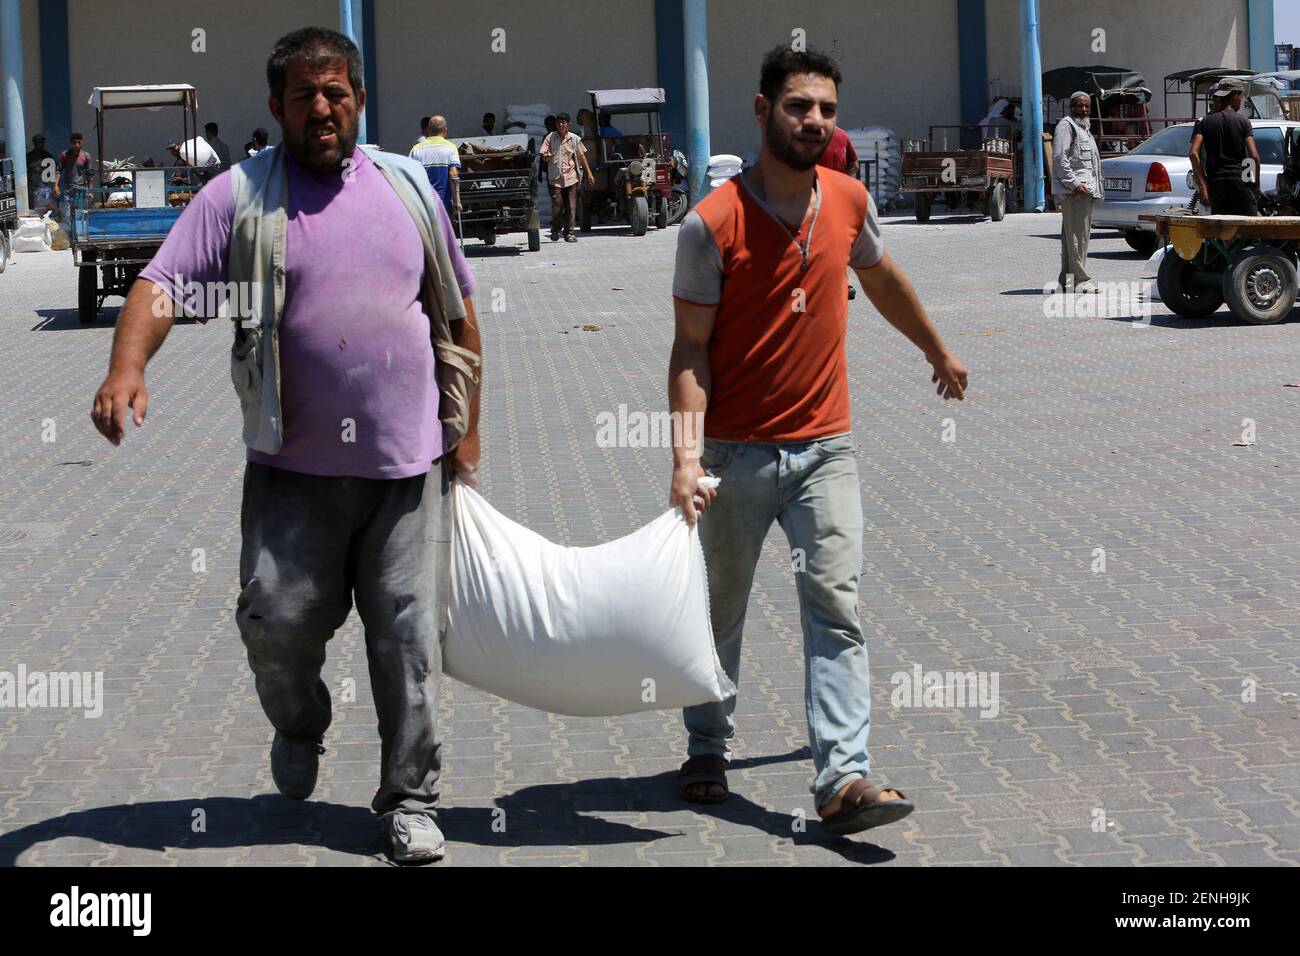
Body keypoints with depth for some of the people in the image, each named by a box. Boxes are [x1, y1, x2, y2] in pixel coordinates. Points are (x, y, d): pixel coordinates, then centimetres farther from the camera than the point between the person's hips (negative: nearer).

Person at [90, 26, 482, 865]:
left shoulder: (408, 187, 10)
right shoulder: (240, 197, 1)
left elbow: (457, 313, 15)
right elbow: (163, 283, -9)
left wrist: (468, 428, 12)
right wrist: (128, 368, -28)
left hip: (409, 465, 2)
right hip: (295, 469, -1)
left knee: (409, 637, 3)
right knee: (278, 623, -1)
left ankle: (411, 799, 16)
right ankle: (299, 729, 32)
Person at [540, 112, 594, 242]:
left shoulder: (575, 138, 5)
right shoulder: (550, 137, 2)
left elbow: (581, 156, 12)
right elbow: (544, 156, 3)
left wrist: (589, 173, 10)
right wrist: (548, 156, -22)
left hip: (571, 177, 1)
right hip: (555, 178, -1)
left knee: (571, 207, -2)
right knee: (556, 207, -3)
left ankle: (569, 233, 4)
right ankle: (555, 231, 17)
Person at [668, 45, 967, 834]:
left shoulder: (849, 201, 2)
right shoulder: (713, 223, -13)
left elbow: (882, 278, 23)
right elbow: (691, 348, -11)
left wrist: (938, 351, 36)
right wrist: (686, 454, -22)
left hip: (825, 447, 3)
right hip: (737, 454, -3)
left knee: (837, 609, -9)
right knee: (720, 613, 13)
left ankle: (844, 779, -12)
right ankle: (708, 749, 33)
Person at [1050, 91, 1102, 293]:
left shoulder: (1084, 128, 26)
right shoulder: (1066, 125, -6)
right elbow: (1060, 157, -16)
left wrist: (1094, 187, 23)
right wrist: (1075, 184, -21)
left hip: (1085, 191, 10)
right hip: (1074, 192, -10)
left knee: (1076, 236, 11)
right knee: (1077, 236, -13)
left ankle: (1066, 280, 14)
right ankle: (1080, 281, -16)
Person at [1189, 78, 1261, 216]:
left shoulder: (1204, 122, 7)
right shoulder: (1242, 121, 1)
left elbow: (1193, 154, -7)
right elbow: (1254, 155, -7)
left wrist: (1202, 185, -5)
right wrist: (1257, 184, 5)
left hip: (1216, 184, 2)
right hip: (1240, 183, -2)